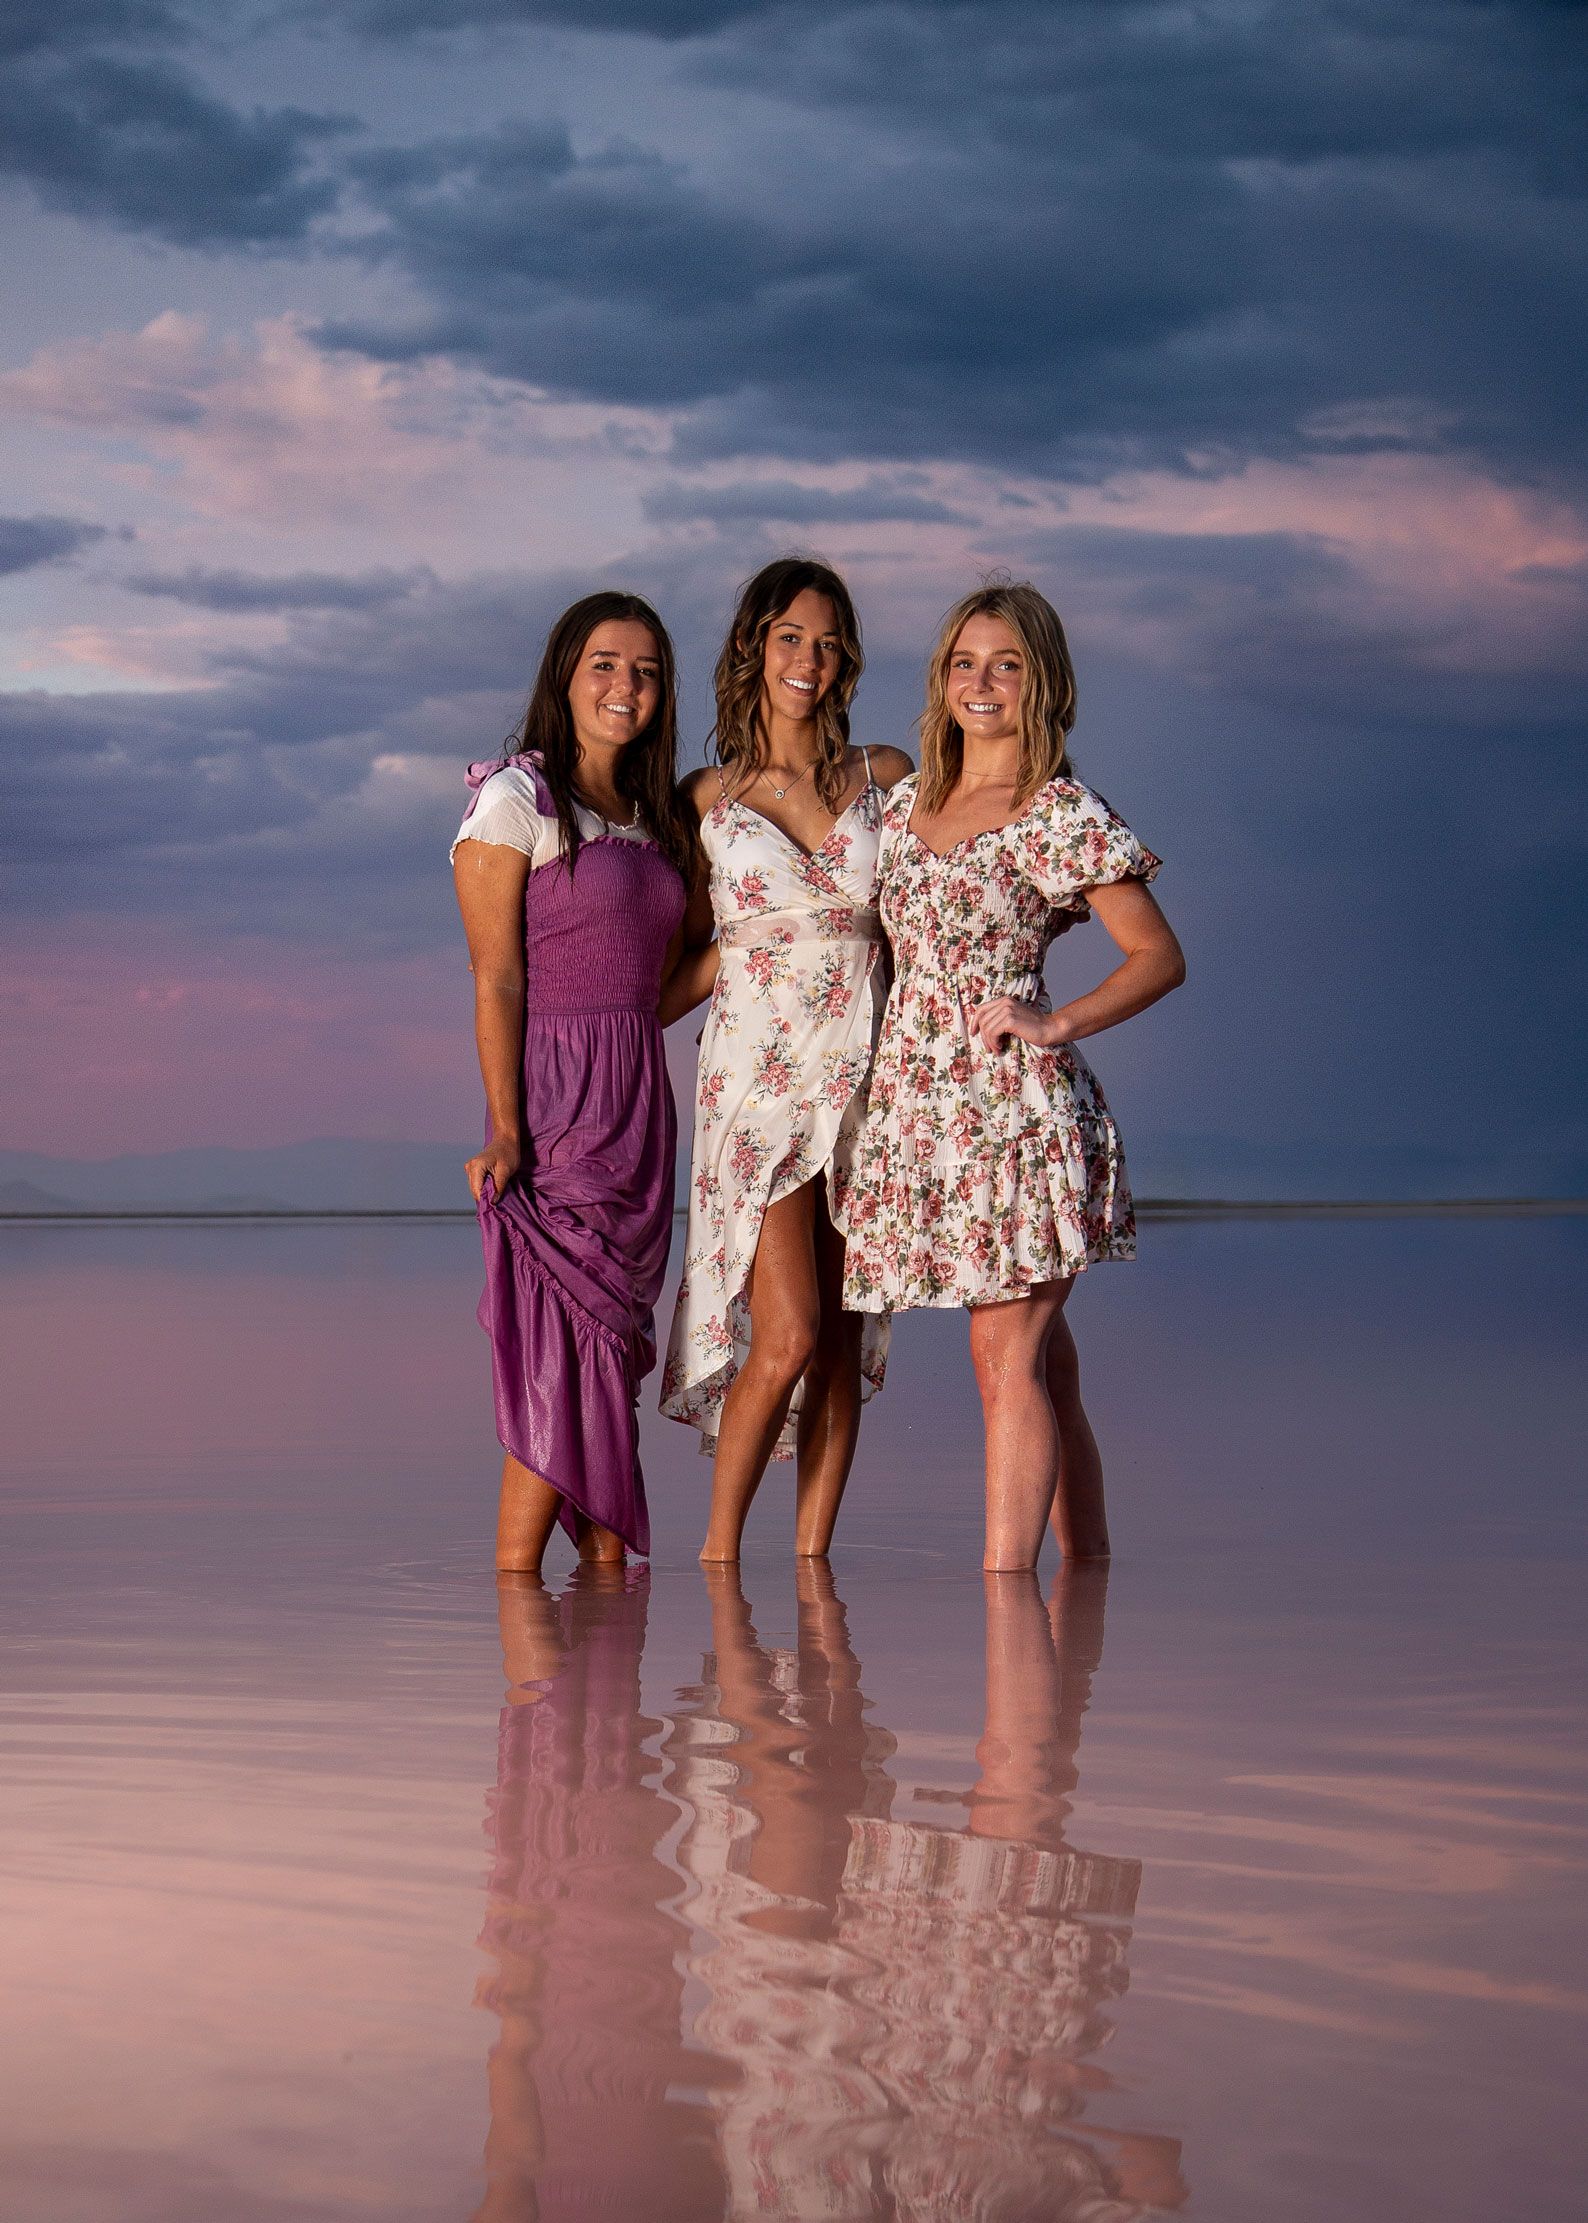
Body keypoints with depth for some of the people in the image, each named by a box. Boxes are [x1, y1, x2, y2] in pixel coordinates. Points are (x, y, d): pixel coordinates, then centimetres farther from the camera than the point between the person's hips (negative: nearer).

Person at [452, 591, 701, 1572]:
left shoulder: (655, 817, 17)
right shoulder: (517, 797, -5)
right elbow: (497, 977, -11)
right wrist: (505, 1128, -17)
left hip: (637, 1096, 7)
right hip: (553, 1094, -7)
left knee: (612, 1346, 6)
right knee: (569, 1346, -11)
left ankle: (607, 1567, 9)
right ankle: (515, 1587, -6)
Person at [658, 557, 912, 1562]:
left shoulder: (886, 777, 8)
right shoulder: (708, 798, 4)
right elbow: (717, 951, 9)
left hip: (864, 1082, 3)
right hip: (759, 1083, -2)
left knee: (841, 1345, 2)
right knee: (786, 1337, -12)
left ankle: (813, 1558, 10)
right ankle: (719, 1553, 4)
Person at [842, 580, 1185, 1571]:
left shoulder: (1064, 815, -5)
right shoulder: (908, 800, 14)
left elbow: (1160, 956, -4)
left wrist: (1055, 1023, -14)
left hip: (1017, 1108, -6)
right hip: (918, 1109, 6)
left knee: (1010, 1361, -10)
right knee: (1042, 1364, 12)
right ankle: (1091, 1571, 18)